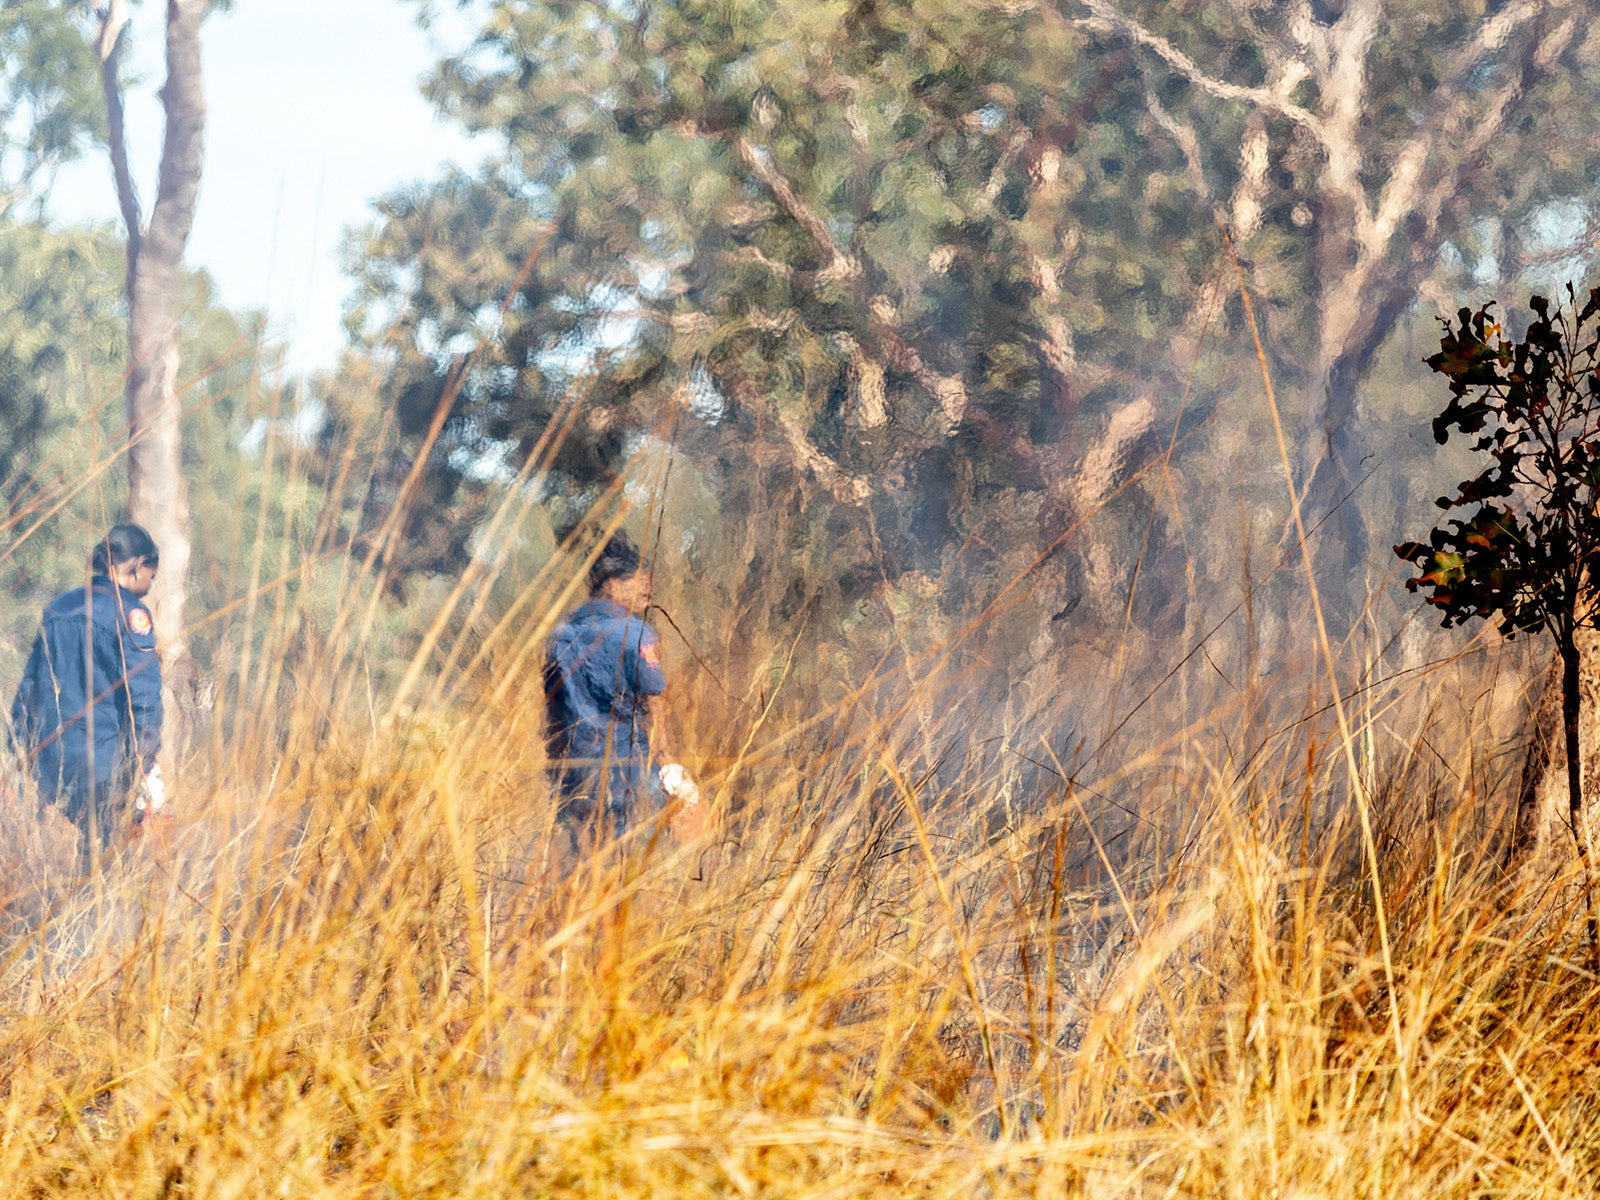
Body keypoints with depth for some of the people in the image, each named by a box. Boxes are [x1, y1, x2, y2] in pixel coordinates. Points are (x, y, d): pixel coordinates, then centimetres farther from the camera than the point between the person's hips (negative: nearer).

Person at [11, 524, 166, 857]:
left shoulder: (58, 609, 16)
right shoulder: (129, 612, -6)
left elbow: (28, 688, 19)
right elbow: (143, 694, -12)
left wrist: (22, 749, 24)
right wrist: (147, 766, -11)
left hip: (49, 764, 7)